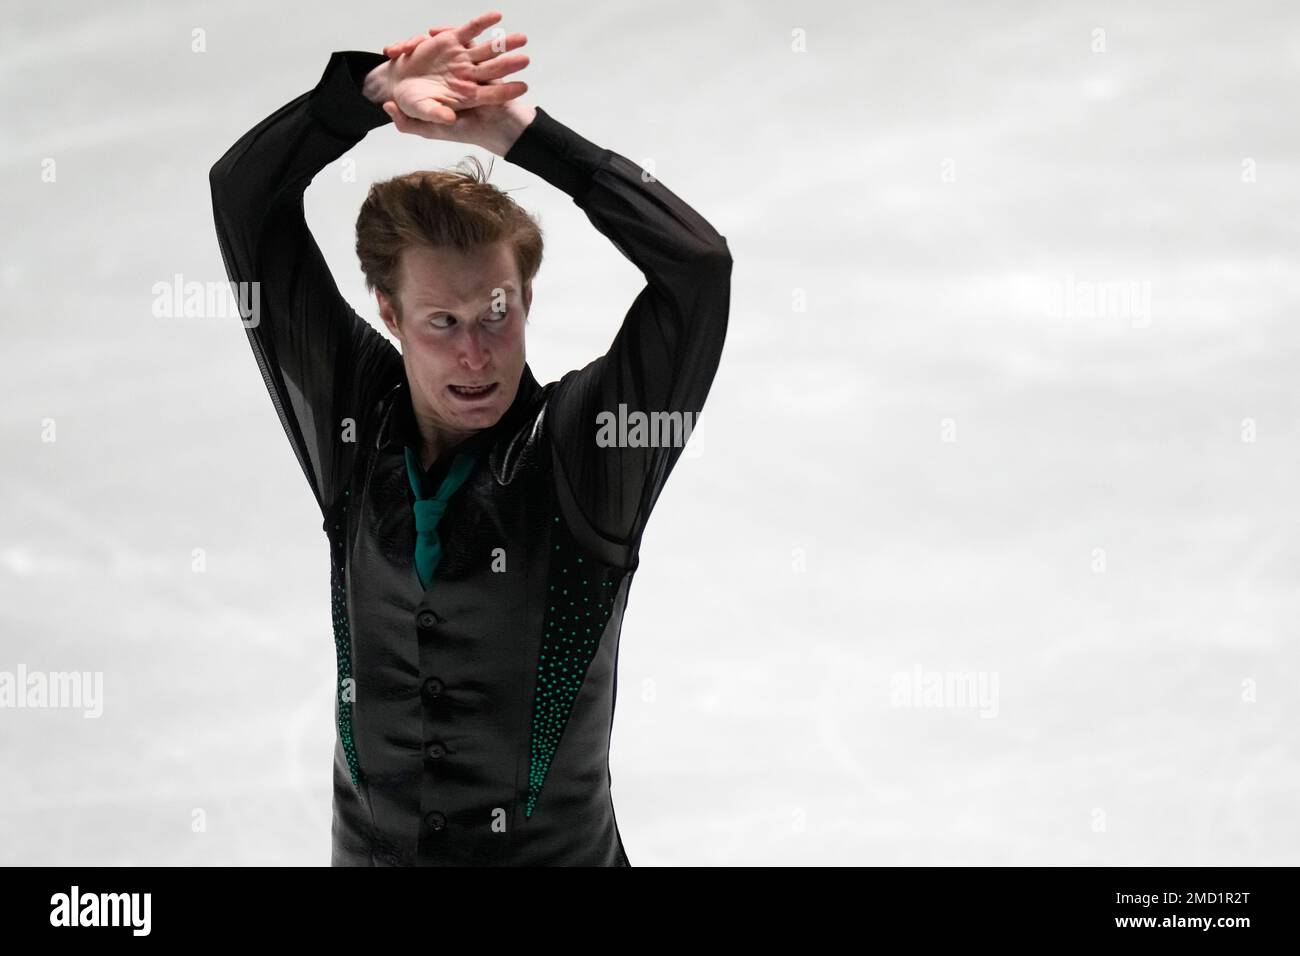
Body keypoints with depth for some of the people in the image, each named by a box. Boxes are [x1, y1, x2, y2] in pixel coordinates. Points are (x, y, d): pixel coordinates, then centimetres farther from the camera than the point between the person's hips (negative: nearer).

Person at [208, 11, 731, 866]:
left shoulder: (578, 448, -15)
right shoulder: (353, 426, -6)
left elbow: (699, 263, -26)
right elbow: (244, 194, -4)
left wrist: (526, 134, -25)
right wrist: (373, 91, -18)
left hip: (557, 849, -3)